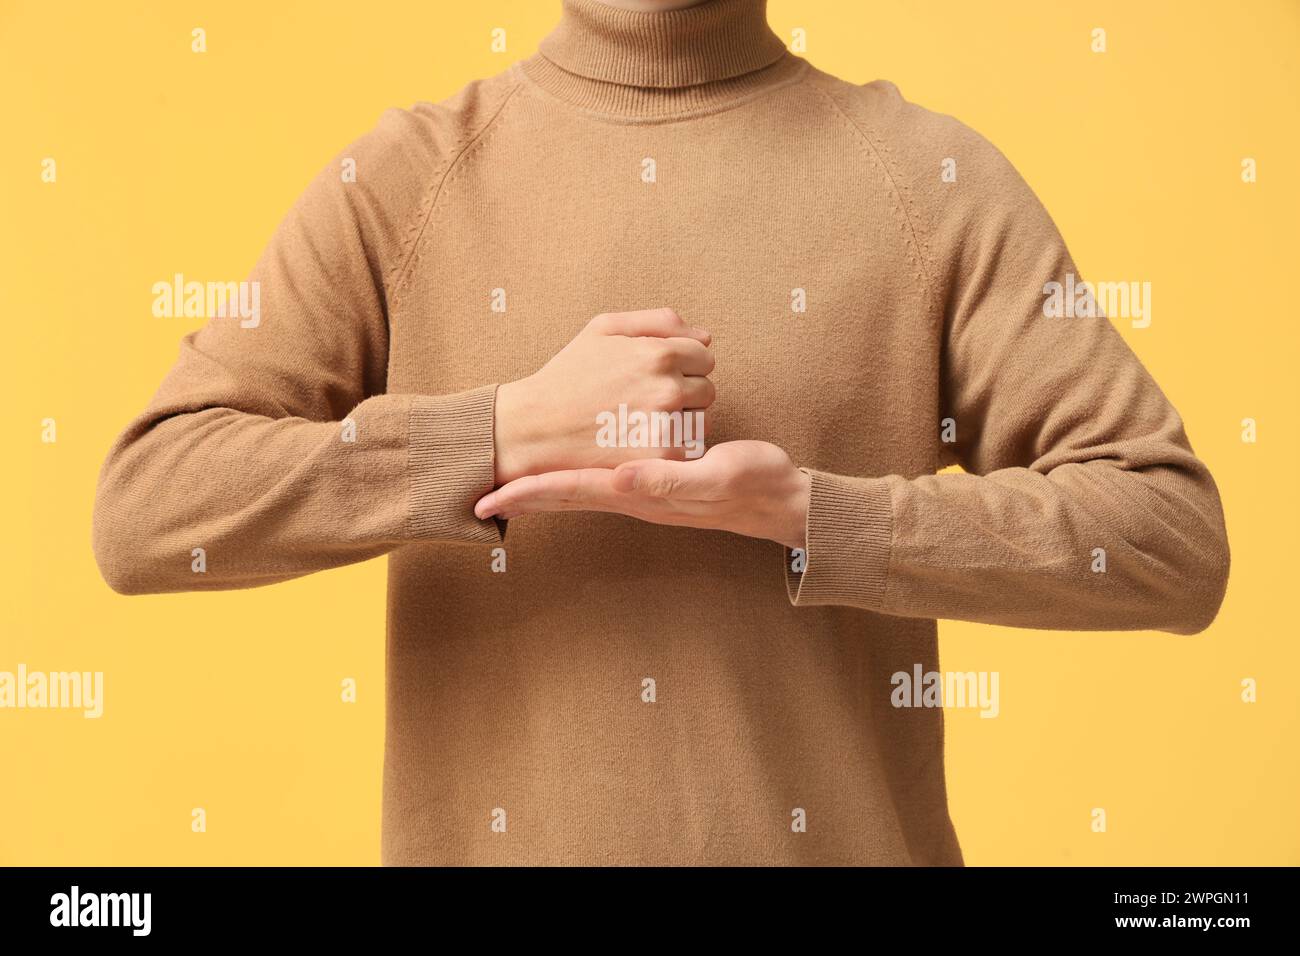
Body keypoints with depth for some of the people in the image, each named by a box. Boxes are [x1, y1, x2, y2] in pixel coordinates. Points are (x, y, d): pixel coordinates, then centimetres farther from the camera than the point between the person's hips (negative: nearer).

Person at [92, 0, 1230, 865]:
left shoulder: (936, 182, -2)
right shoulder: (399, 182, -1)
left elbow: (1173, 540, -7)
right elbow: (142, 517, -8)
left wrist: (800, 510, -19)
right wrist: (514, 430, -20)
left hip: (841, 833, 0)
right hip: (492, 832, 1)